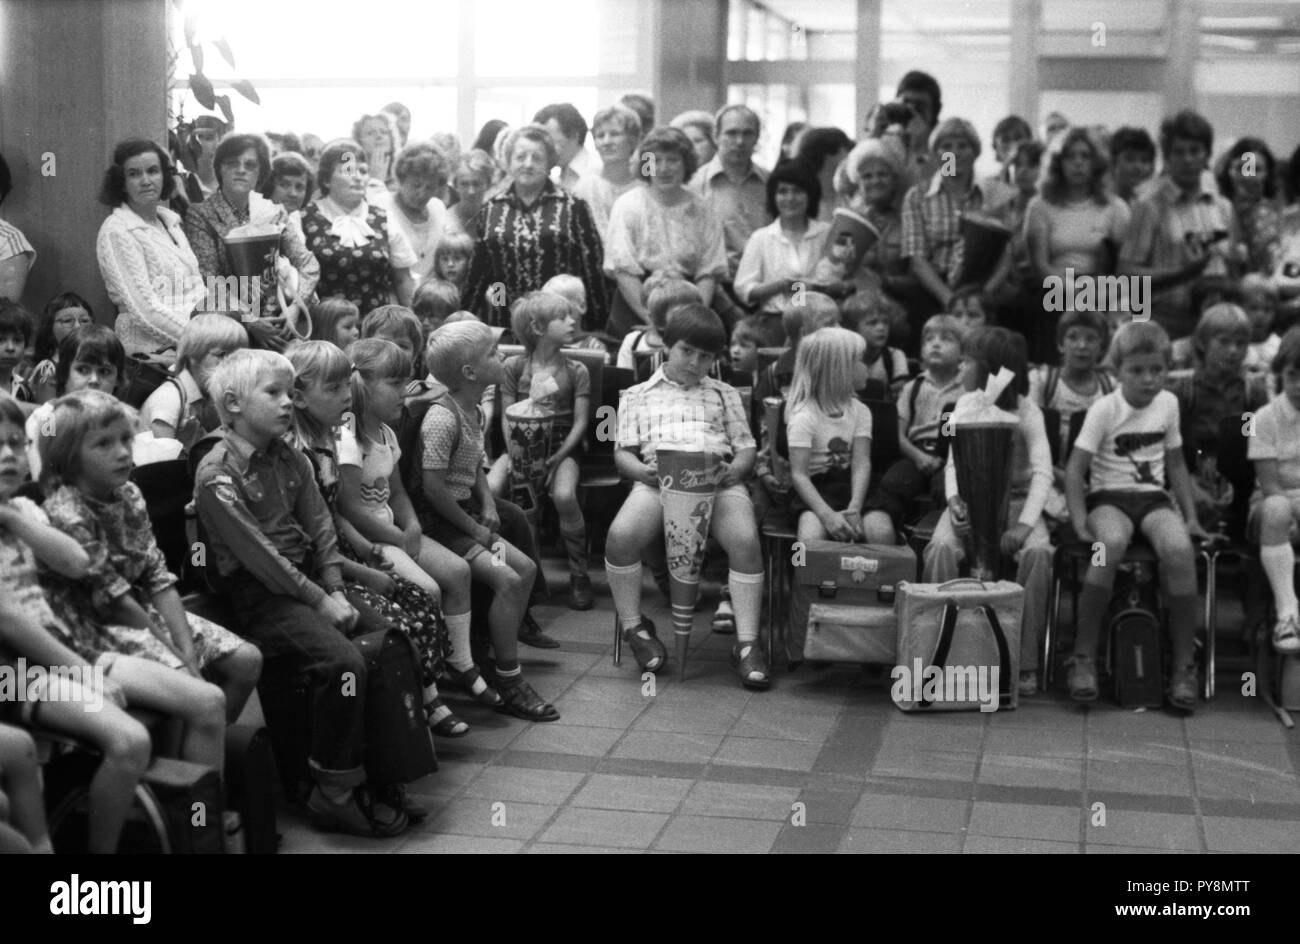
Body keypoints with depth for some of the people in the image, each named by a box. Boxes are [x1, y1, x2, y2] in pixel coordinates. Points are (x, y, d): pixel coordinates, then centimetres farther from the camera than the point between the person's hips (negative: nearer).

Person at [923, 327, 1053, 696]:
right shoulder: (965, 405, 5)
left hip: (1016, 500, -2)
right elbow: (953, 462, 4)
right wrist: (954, 499, -17)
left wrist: (1025, 523, -28)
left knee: (1036, 552, -33)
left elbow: (1042, 472, -15)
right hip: (971, 499, 2)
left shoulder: (1027, 411, -6)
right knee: (941, 548, -29)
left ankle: (1025, 663, -20)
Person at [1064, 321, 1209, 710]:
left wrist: (1191, 516, 12)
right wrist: (1080, 521, -19)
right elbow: (1075, 468, -8)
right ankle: (1083, 658, -27)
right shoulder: (1105, 409, -6)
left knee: (1179, 547, -30)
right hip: (1109, 497, -3)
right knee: (1112, 543, -37)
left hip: (1153, 498, 3)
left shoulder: (1169, 403, 7)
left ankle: (1184, 665, -20)